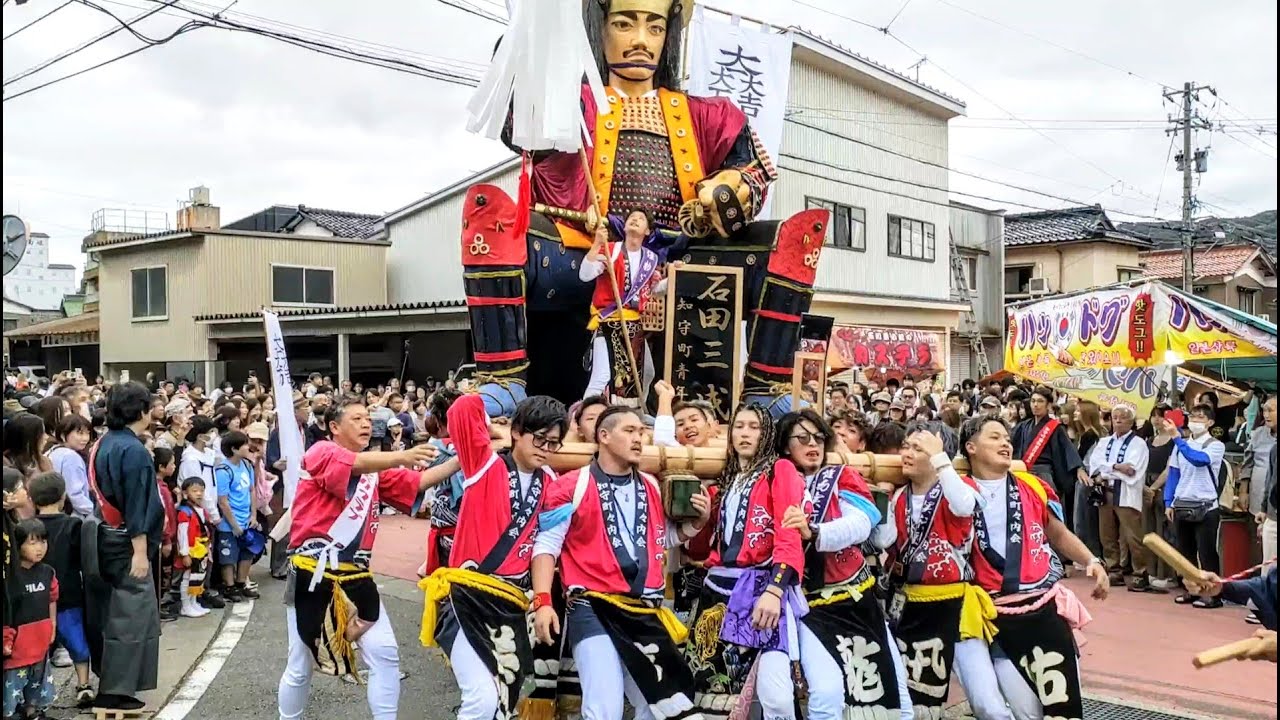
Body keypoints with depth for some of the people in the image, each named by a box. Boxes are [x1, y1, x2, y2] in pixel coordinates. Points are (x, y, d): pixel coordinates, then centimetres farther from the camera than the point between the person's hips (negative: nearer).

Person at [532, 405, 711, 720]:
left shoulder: (652, 487, 12)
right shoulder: (572, 486, -6)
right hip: (593, 608, -6)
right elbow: (546, 544, -6)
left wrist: (697, 521, 5)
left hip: (646, 611, 6)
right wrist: (543, 602, -15)